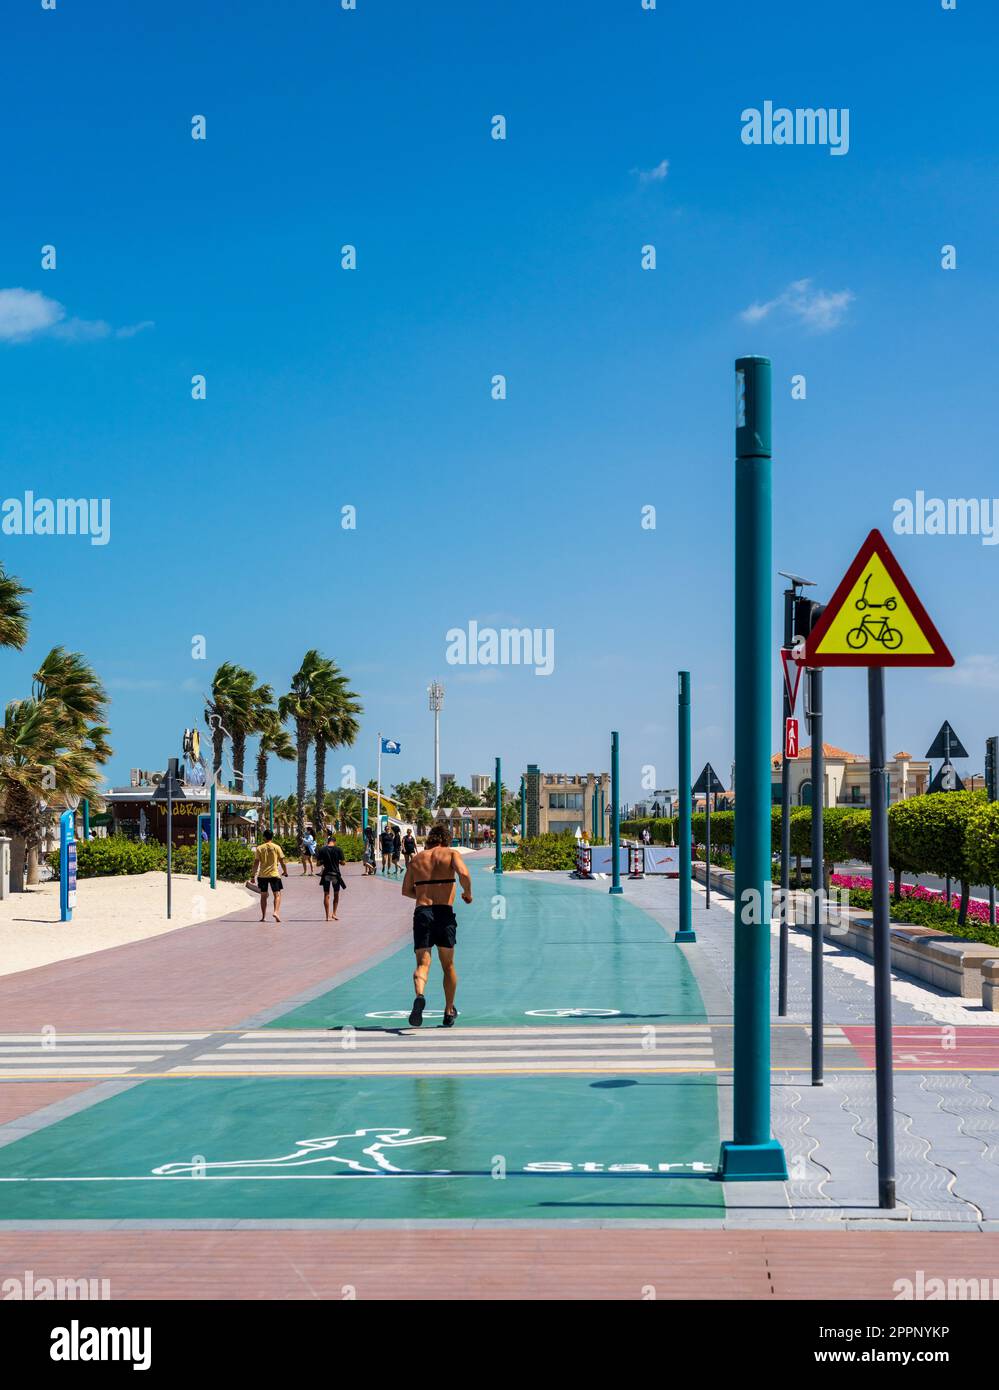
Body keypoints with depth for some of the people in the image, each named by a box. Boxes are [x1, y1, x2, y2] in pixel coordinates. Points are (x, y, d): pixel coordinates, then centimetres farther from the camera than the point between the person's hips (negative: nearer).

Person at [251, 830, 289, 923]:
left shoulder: (259, 848, 0)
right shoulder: (276, 847, -1)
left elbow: (256, 863, -2)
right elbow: (282, 861, 1)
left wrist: (253, 875, 3)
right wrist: (285, 872, 15)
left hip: (262, 875, 2)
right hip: (274, 874, -1)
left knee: (263, 896, 12)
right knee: (277, 894, 3)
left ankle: (263, 916, 13)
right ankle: (276, 912, -19)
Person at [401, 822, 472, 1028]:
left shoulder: (417, 858, 16)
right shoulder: (451, 854, 5)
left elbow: (406, 891, 20)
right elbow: (464, 874, -14)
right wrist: (467, 893, 4)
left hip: (422, 912, 1)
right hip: (444, 913, -1)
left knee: (422, 963, -5)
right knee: (448, 965, 15)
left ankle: (419, 996, -36)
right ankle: (449, 1012, 24)